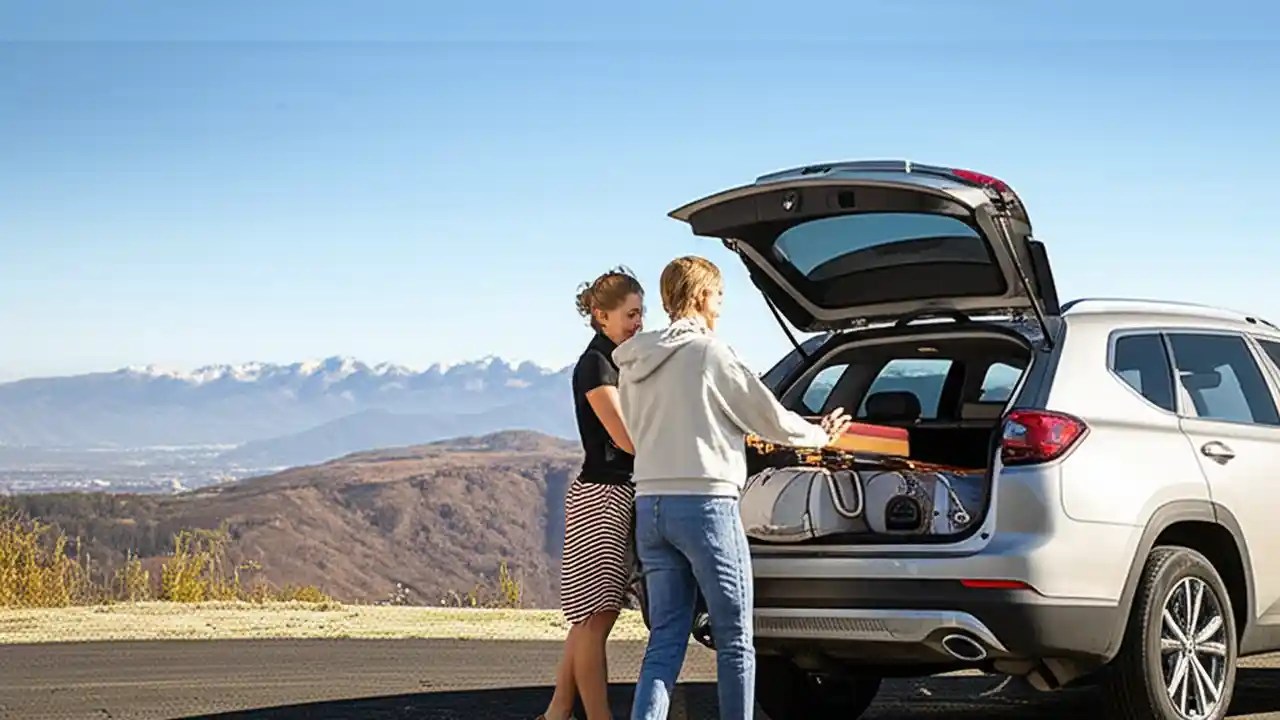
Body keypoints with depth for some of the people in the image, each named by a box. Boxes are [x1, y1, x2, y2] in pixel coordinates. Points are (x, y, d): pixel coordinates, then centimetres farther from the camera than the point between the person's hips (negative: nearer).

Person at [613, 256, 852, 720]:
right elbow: (769, 417, -2)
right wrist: (822, 435, 17)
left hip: (650, 505, 7)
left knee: (665, 639, 6)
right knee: (735, 639, 4)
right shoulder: (709, 352, -8)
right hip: (705, 503, -7)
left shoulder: (632, 363, 13)